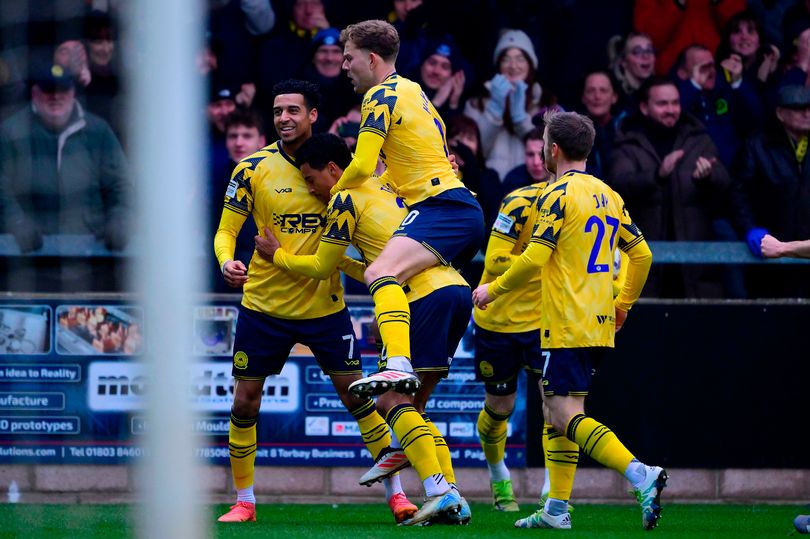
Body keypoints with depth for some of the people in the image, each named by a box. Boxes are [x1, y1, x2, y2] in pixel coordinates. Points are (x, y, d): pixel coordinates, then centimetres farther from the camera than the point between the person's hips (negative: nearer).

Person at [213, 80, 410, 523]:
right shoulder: (252, 169, -6)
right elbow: (226, 231, -5)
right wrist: (227, 262, -25)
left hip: (324, 302, 0)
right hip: (263, 301, 0)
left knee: (357, 394, 0)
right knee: (245, 402, 1)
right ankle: (244, 500, 15)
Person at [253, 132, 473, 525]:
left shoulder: (344, 200, 0)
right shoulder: (383, 190, 26)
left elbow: (321, 267, 9)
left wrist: (277, 255, 23)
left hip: (428, 297, -9)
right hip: (457, 289, 9)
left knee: (395, 401, -9)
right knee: (411, 405, 11)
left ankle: (439, 491, -22)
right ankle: (453, 500, 2)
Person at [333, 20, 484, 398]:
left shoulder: (381, 96, -5)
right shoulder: (411, 90, 24)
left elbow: (362, 167, -10)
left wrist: (332, 193, 8)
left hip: (441, 207, -11)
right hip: (466, 209, 11)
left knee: (380, 273, -30)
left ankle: (399, 365, -52)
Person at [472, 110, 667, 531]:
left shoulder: (559, 195, -12)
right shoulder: (608, 196, 13)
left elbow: (533, 260, -17)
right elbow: (641, 254, 17)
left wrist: (492, 290, -3)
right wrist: (623, 304, 28)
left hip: (567, 327, -9)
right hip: (600, 324, 9)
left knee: (567, 416, -12)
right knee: (555, 411, 16)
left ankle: (641, 475, -30)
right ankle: (557, 509, 15)